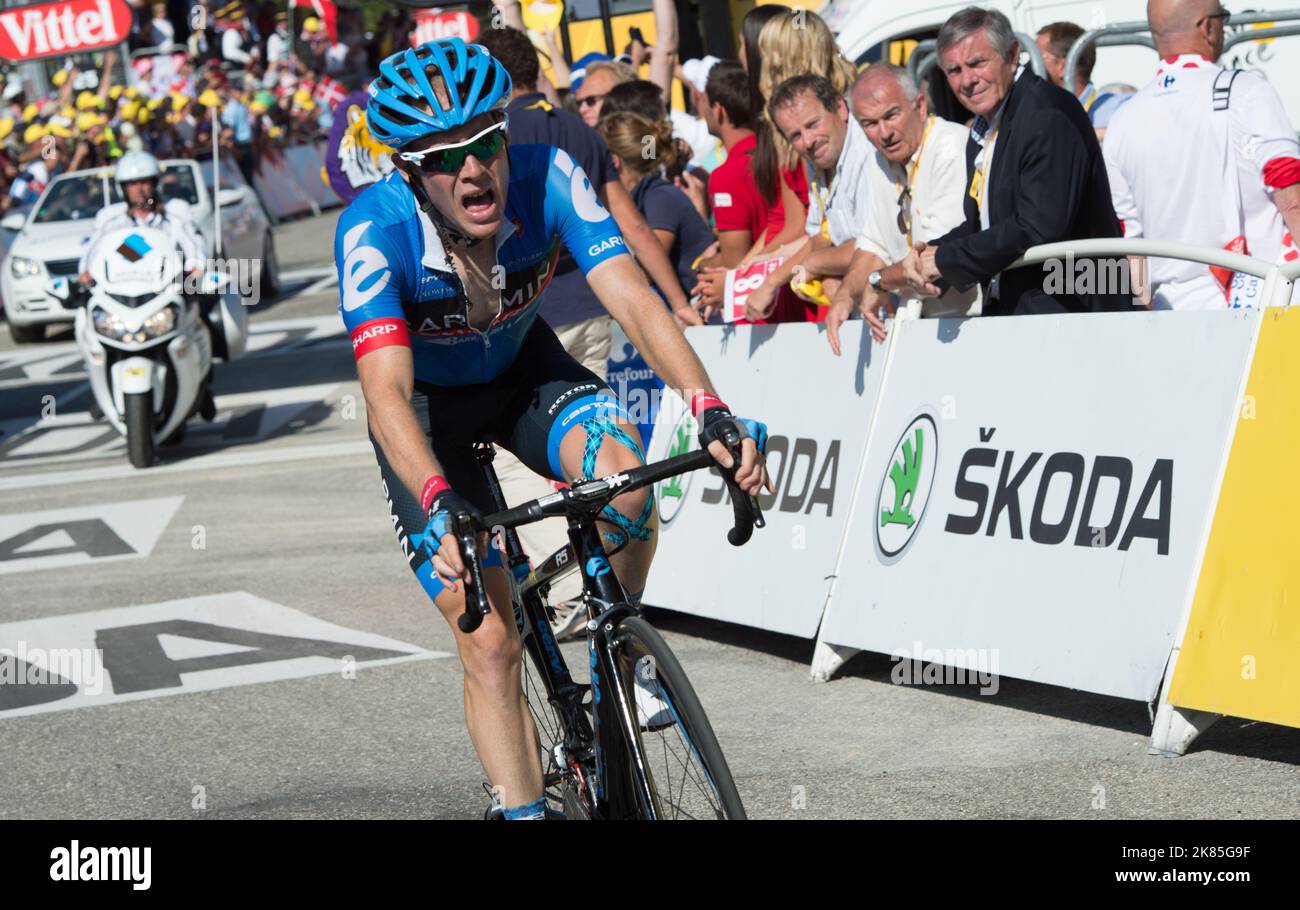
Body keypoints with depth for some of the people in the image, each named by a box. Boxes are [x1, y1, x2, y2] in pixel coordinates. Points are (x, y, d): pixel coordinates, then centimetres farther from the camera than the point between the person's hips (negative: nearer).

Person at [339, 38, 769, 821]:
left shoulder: (546, 177, -28)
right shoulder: (375, 230, -34)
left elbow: (633, 300, -35)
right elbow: (387, 391, -42)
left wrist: (710, 413, -50)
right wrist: (440, 505, -58)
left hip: (525, 368, 2)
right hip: (431, 406, -2)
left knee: (625, 477, -30)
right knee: (491, 645, -10)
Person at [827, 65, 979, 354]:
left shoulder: (953, 151, -17)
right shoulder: (879, 164, 12)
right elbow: (874, 248, 19)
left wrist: (879, 281, -6)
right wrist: (845, 295, -1)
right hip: (918, 321, 8)